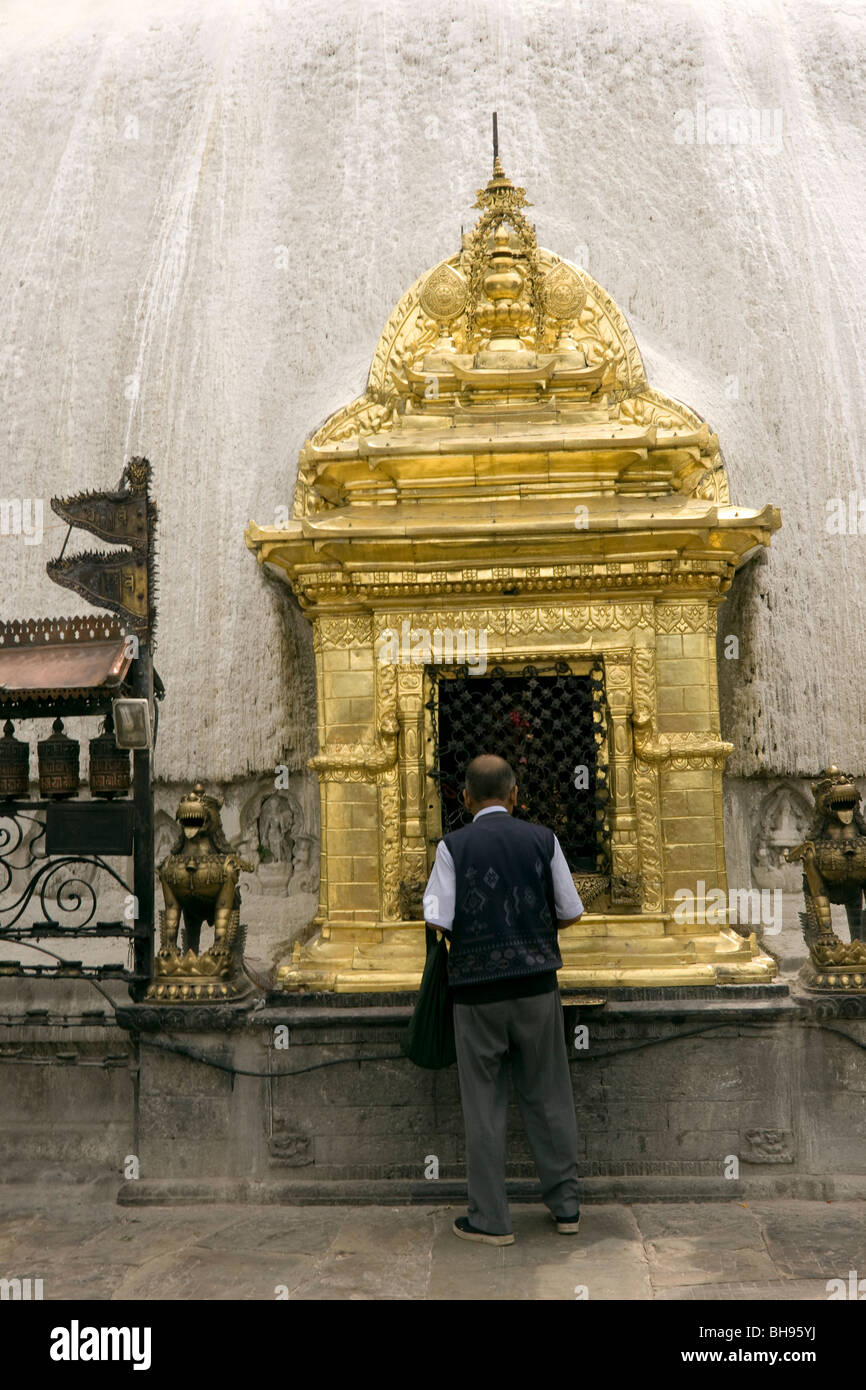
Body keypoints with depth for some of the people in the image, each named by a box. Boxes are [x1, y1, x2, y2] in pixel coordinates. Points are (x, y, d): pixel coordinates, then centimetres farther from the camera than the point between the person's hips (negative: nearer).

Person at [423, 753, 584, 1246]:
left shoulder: (454, 846, -6)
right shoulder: (542, 839, -1)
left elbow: (439, 920, -10)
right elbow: (571, 912, 3)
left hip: (477, 987, -2)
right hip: (537, 983, 2)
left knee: (485, 1104, 8)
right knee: (549, 1095, 14)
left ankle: (491, 1219, 16)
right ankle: (566, 1205, 25)